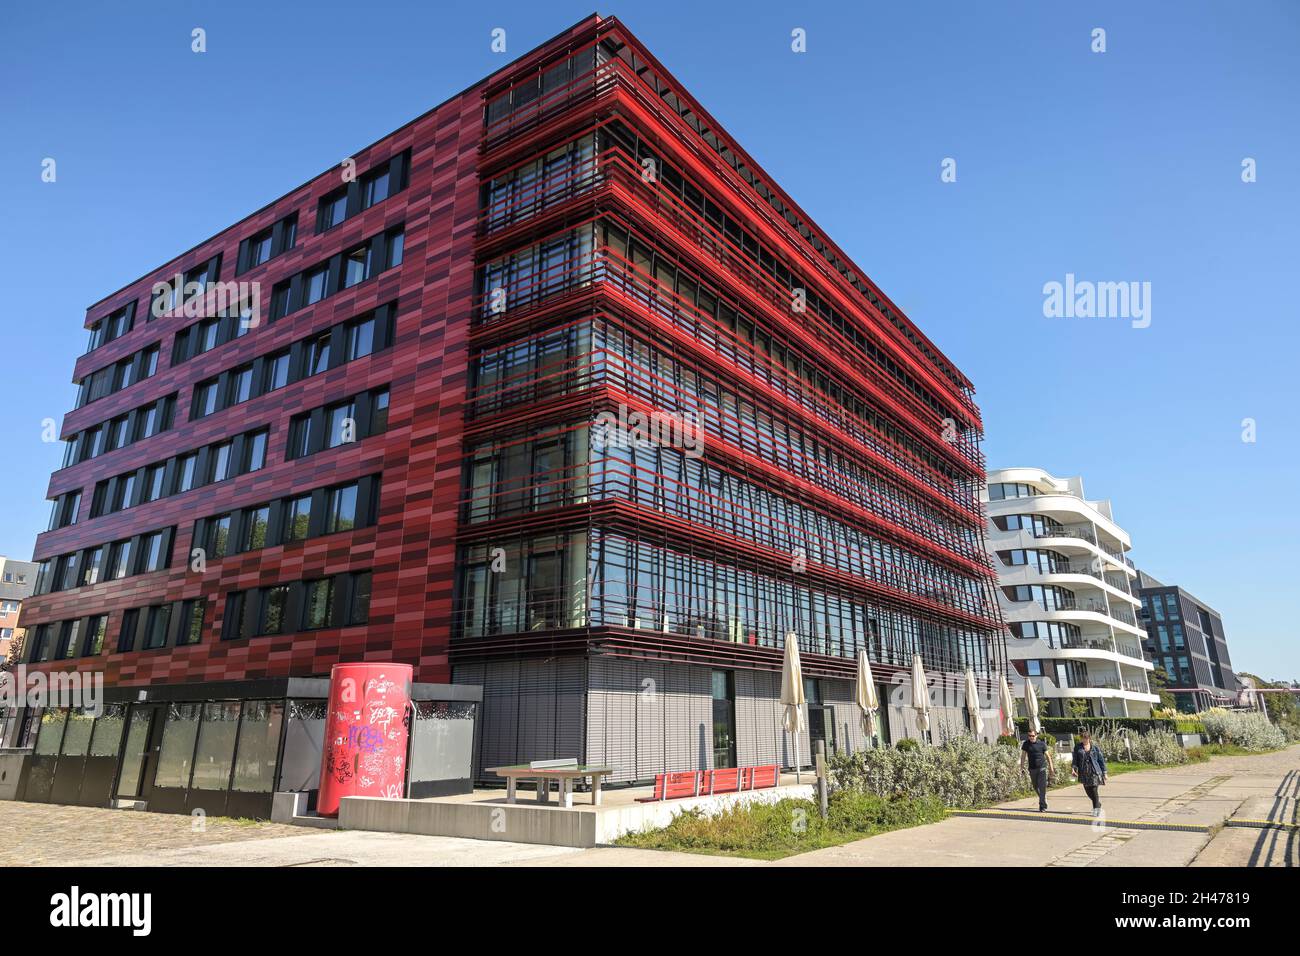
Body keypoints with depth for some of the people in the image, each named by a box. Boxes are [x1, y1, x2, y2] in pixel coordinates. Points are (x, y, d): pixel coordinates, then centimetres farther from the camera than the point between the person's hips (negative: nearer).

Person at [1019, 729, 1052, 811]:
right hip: (1032, 769, 3)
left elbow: (1048, 756, 3)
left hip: (1042, 768, -3)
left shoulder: (1042, 744, -5)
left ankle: (1043, 806, -3)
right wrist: (1022, 766, -1)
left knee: (1042, 787, -8)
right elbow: (1023, 755, 6)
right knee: (1036, 787, 12)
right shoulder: (1026, 744, 1)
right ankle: (1043, 799, 36)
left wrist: (1051, 768, 2)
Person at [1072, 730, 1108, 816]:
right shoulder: (1078, 747, 6)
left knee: (1094, 791, -8)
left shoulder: (1095, 748, 2)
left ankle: (1096, 810, 4)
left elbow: (1101, 760, 6)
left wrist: (1104, 773, 4)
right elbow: (1075, 759, 7)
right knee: (1088, 791, 8)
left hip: (1094, 771, -3)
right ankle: (1098, 804, 33)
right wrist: (1073, 767, -8)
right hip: (1084, 773, 3)